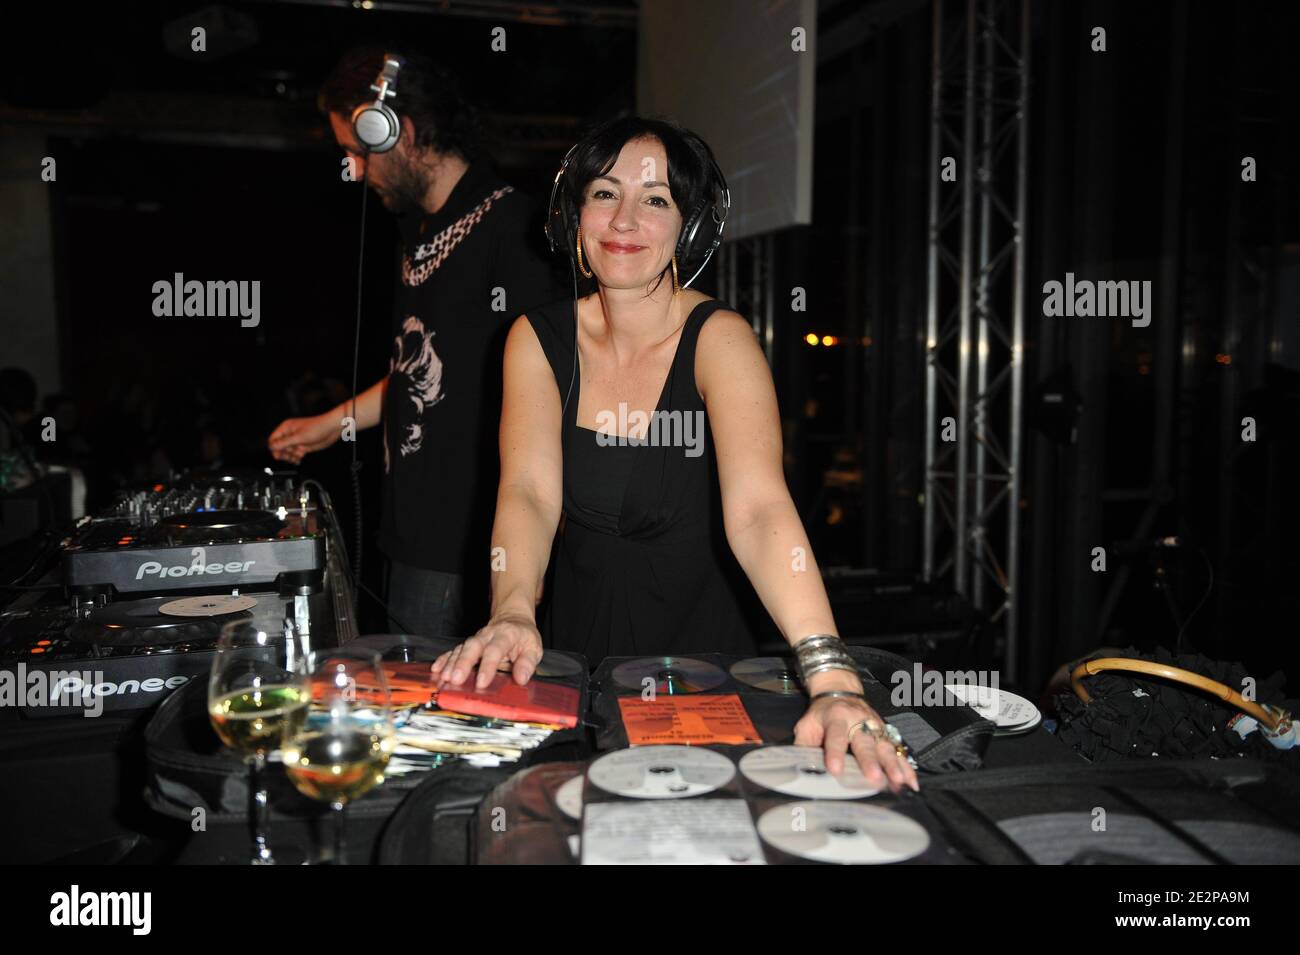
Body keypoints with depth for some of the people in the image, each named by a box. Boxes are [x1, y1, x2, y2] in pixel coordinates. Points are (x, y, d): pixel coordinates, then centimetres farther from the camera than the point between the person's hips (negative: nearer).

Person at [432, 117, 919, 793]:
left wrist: (833, 679, -42)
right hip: (576, 651, 2)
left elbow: (757, 506, -29)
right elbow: (529, 491, -17)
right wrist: (513, 615, -37)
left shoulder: (718, 338, -14)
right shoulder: (537, 339, -4)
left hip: (701, 647, -2)